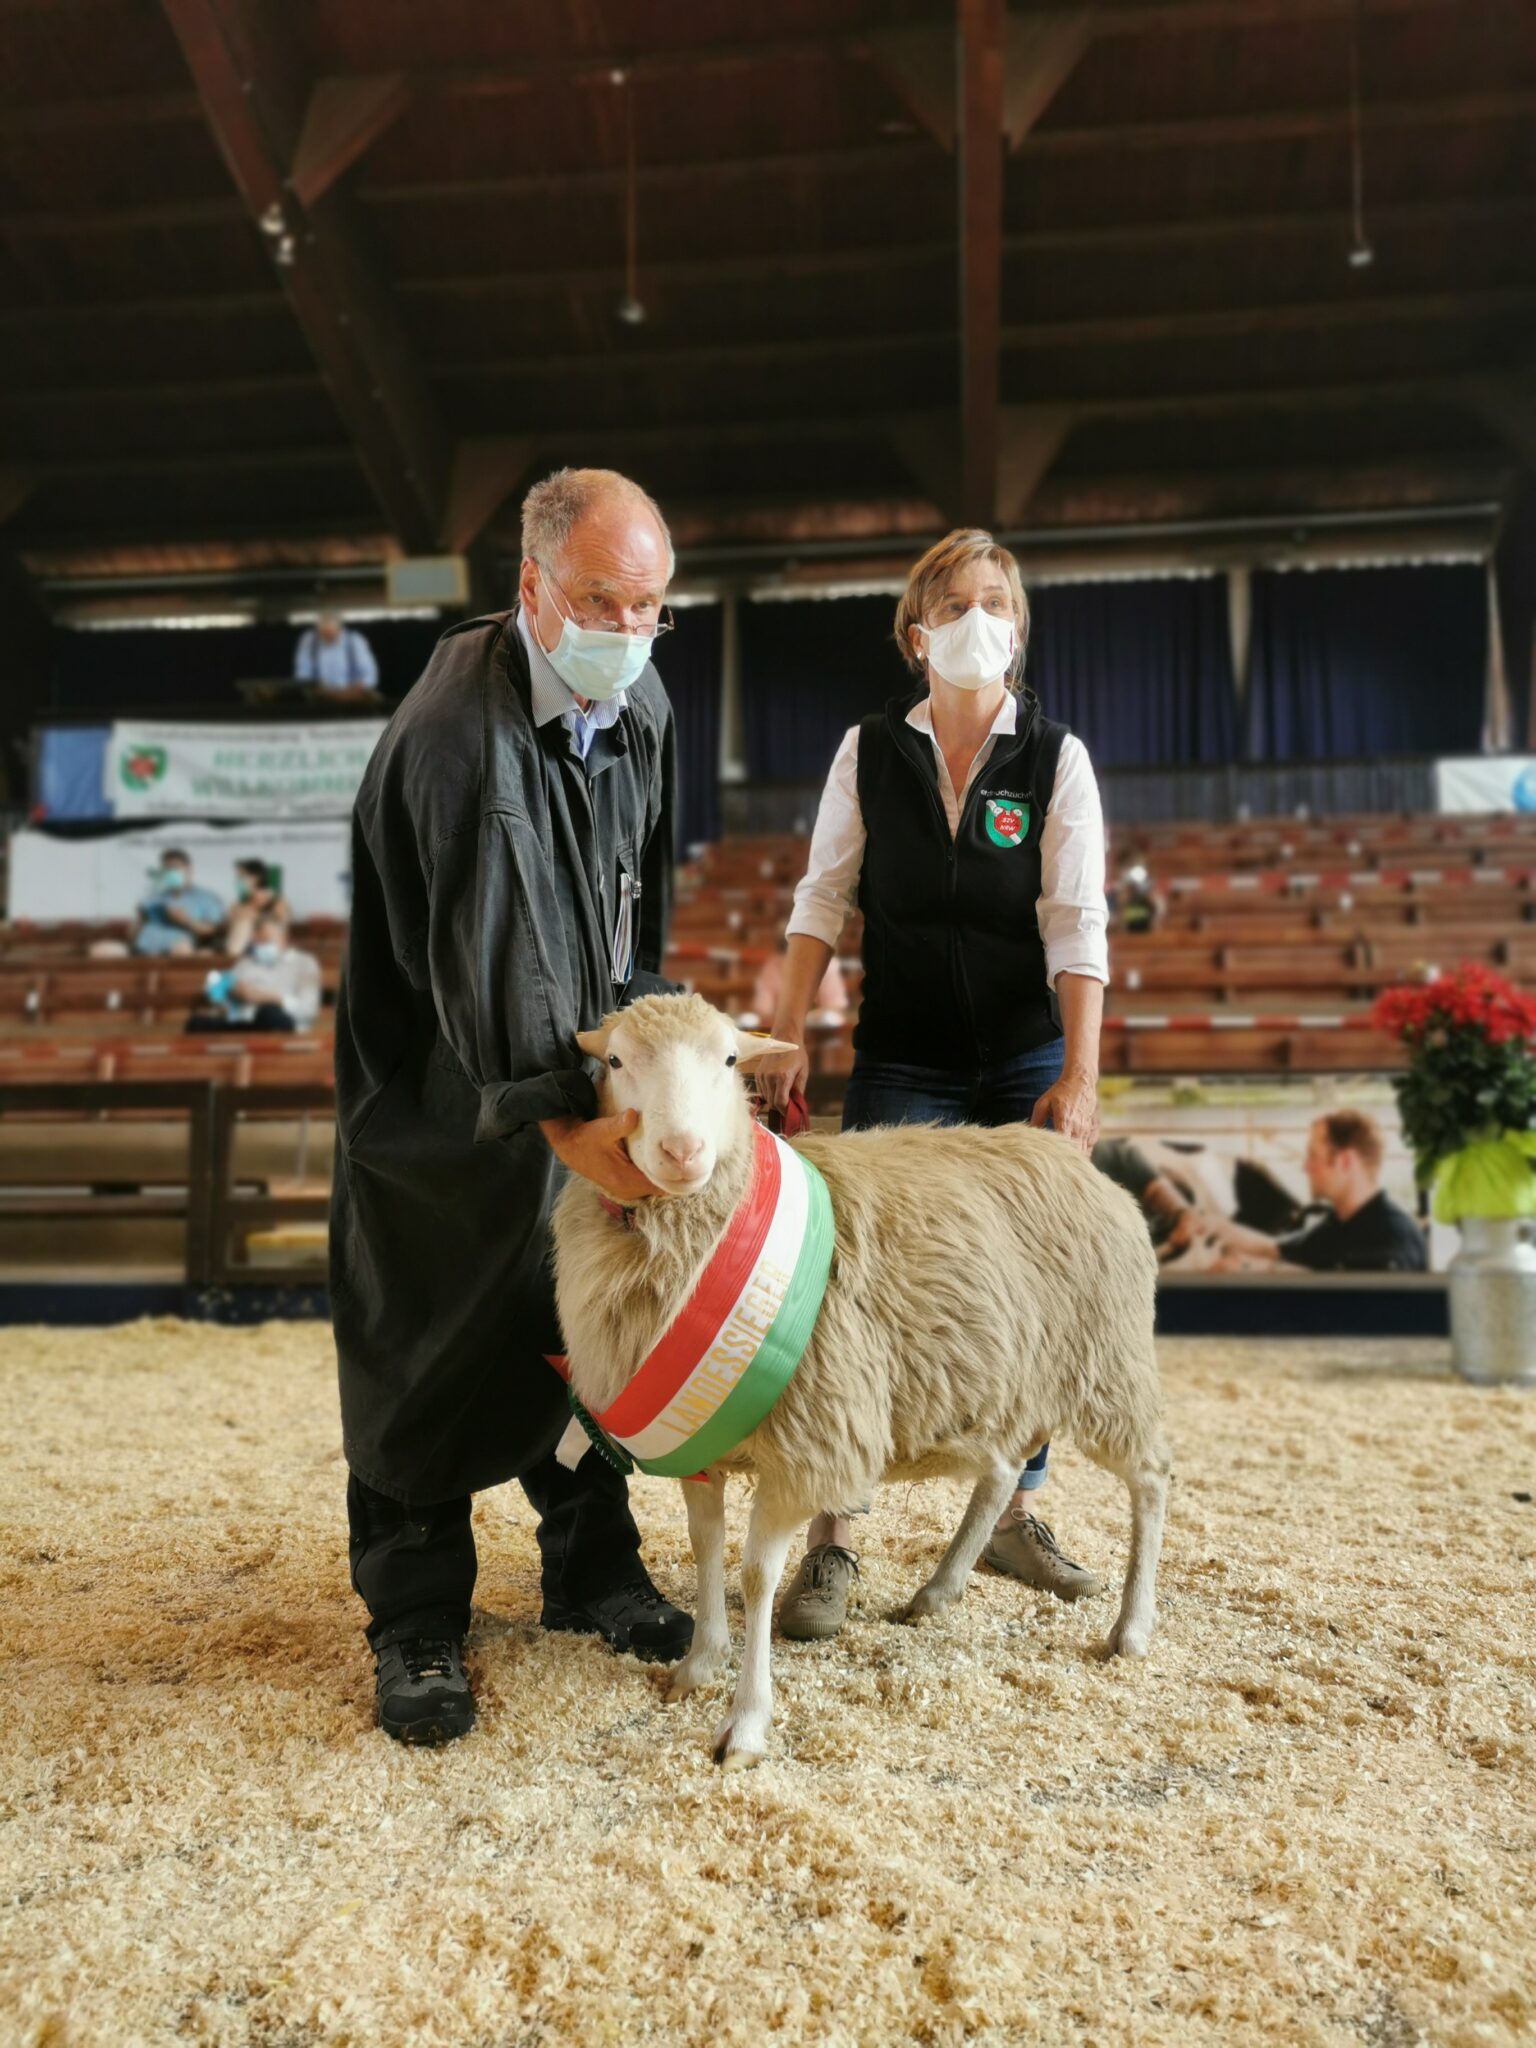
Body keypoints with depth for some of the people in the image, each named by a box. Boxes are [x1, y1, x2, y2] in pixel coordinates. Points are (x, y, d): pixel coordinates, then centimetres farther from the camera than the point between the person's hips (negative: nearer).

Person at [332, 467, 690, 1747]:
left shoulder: (644, 706, 0)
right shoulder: (454, 732, -25)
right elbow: (479, 957, -30)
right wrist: (555, 1119, -31)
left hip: (583, 1065, 7)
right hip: (446, 1087, -6)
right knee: (432, 1351, 1)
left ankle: (593, 1569, 29)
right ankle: (415, 1625, 16)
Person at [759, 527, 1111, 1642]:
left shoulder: (1057, 756, -2)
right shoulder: (869, 751, 2)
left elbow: (1077, 922, -9)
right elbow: (823, 901, 4)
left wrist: (1080, 1075, -18)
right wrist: (790, 1037, -3)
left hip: (1025, 1064, 1)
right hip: (902, 1063, 0)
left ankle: (1013, 1514, 25)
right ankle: (831, 1539, 2)